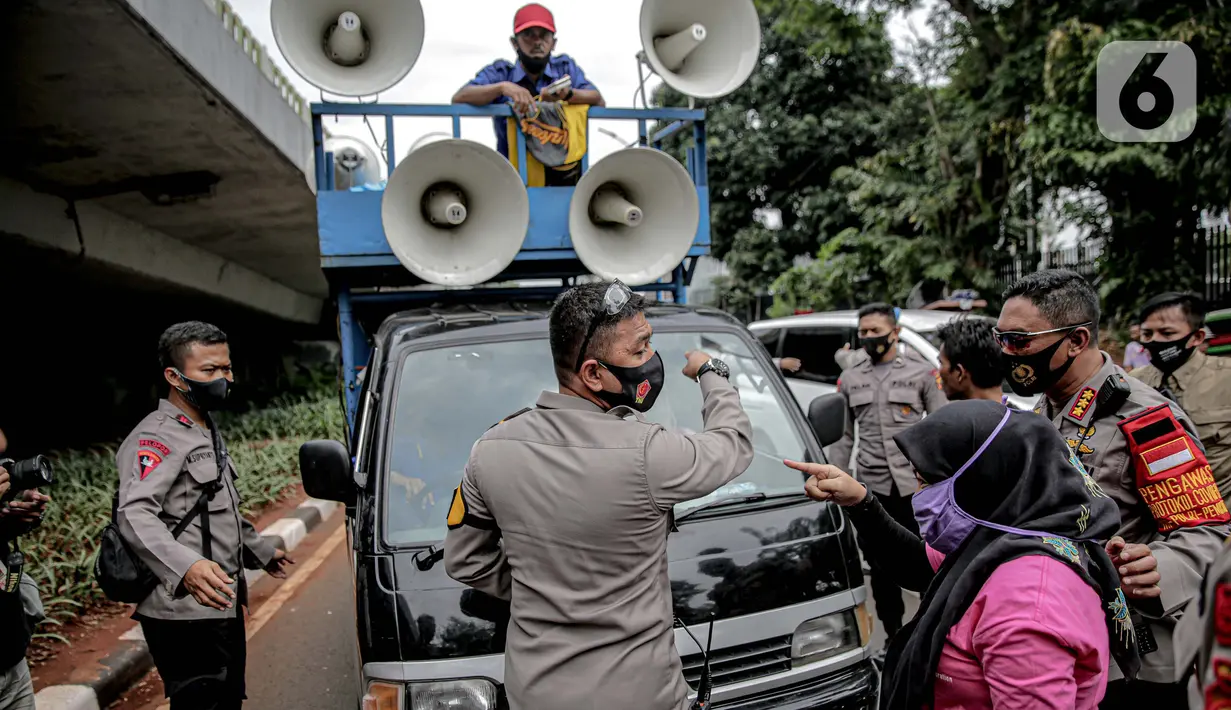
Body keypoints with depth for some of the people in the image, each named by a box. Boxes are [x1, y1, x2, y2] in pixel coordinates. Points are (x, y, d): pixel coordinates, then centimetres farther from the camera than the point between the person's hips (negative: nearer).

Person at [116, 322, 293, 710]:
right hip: (186, 615, -10)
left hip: (223, 608, 10)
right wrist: (185, 566, -44)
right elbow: (135, 514, -29)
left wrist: (260, 550, 34)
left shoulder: (208, 431, 17)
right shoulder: (156, 437, -14)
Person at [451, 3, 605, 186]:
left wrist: (568, 95, -25)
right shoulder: (500, 72, 4)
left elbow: (599, 101, -4)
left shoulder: (566, 67, 9)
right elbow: (458, 98, -9)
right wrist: (502, 87, -25)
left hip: (564, 177, 2)